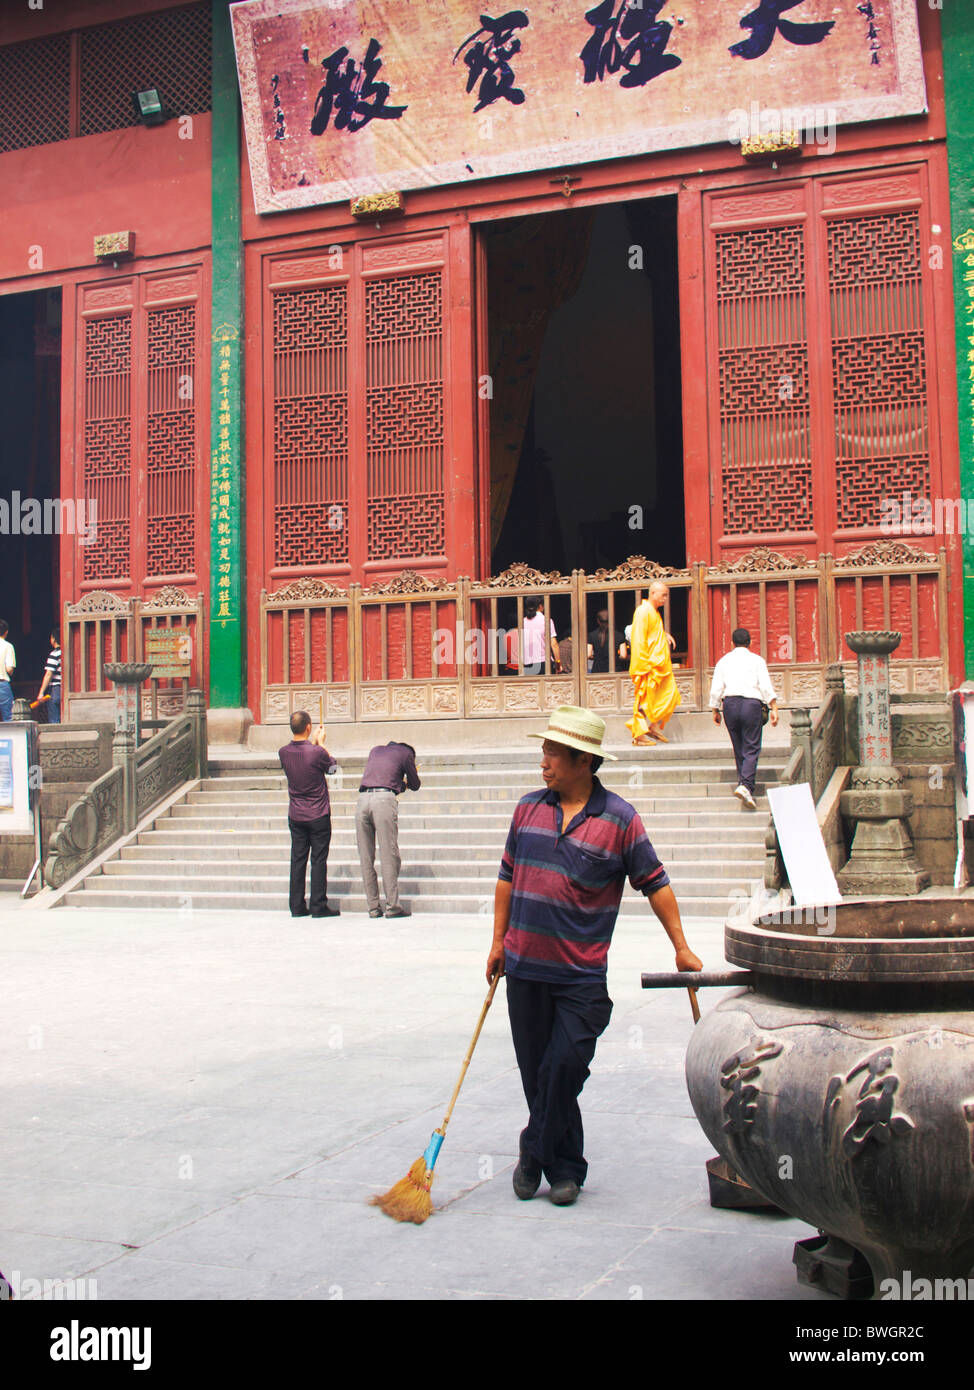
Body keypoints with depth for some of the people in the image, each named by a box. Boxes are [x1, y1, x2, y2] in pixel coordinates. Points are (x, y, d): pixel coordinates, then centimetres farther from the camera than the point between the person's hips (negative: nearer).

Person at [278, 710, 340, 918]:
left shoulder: (283, 752, -5)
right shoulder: (316, 752, -19)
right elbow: (332, 766, 2)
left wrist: (313, 741, 24)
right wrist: (320, 743, 11)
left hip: (295, 816, 4)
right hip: (318, 815, -4)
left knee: (297, 860, 9)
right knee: (319, 860, 1)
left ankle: (297, 906, 11)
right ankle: (319, 906, 2)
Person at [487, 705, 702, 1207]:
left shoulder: (620, 819, -4)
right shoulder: (529, 807, 7)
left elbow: (655, 883, 1)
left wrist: (681, 948, -1)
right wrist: (499, 940, 11)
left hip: (582, 975, -4)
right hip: (525, 965, 4)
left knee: (565, 1065, -11)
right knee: (536, 1071, 8)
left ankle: (535, 1153, 10)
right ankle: (565, 1167, 22)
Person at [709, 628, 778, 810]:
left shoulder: (724, 661, 13)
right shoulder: (757, 660, 6)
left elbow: (716, 689, 8)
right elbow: (766, 687, -3)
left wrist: (715, 710, 17)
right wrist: (774, 709, -4)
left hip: (730, 703, 3)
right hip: (752, 703, -3)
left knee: (738, 748, 14)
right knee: (752, 748, -5)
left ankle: (743, 783, 19)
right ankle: (746, 785, -22)